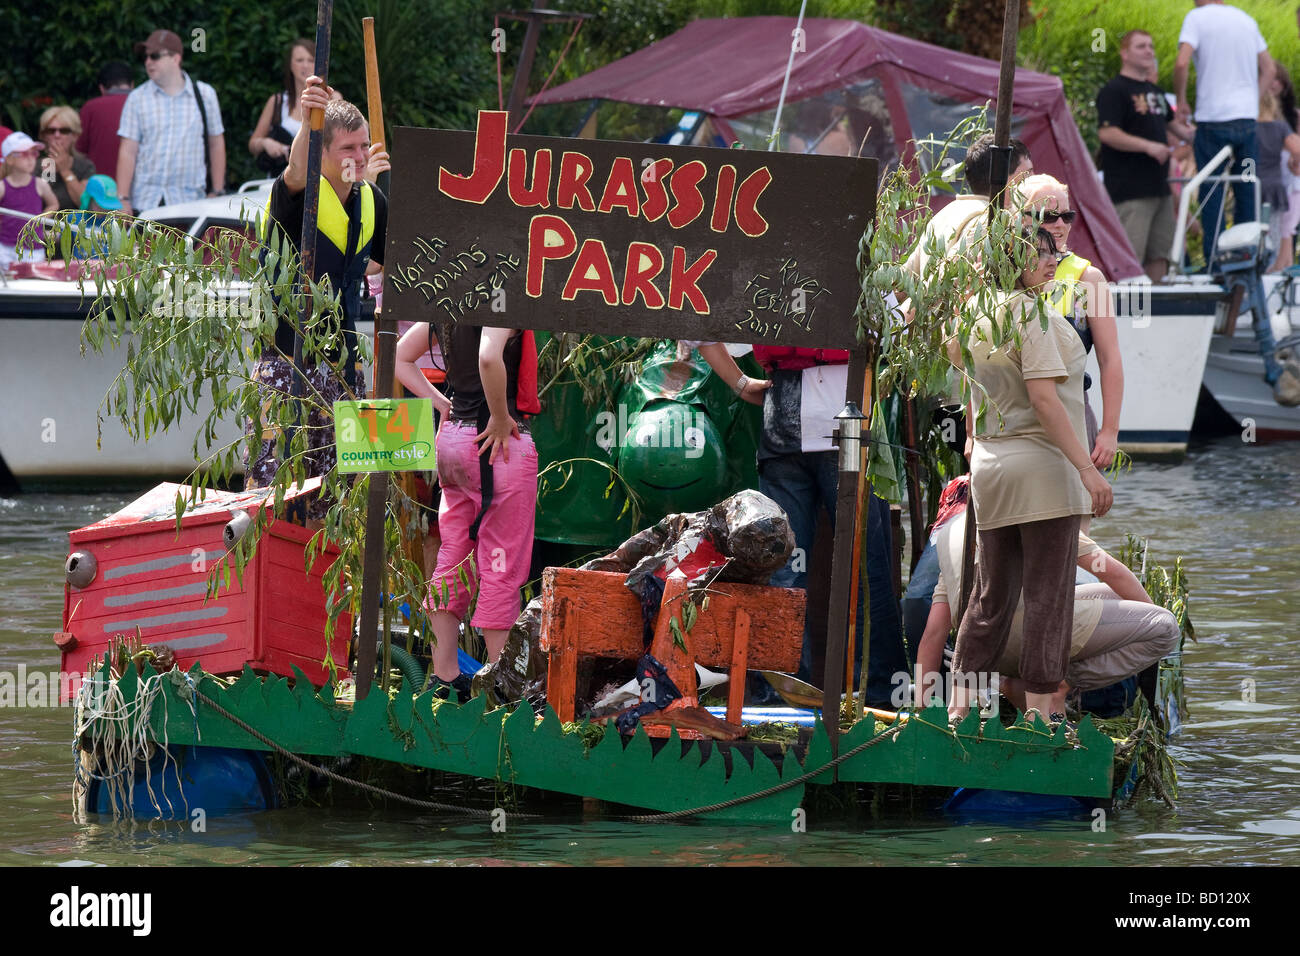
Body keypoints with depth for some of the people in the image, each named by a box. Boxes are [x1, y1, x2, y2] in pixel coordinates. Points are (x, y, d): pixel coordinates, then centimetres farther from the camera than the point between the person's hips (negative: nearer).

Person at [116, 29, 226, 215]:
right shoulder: (137, 98, 6)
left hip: (191, 202, 0)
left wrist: (217, 193, 10)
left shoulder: (205, 95, 8)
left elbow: (216, 144, 14)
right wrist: (123, 199, -4)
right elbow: (127, 152, 3)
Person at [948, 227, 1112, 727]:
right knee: (1048, 593, -3)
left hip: (988, 463, 8)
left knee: (991, 593, 12)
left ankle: (961, 704, 10)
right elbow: (1043, 397, -19)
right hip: (1041, 462, -8)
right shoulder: (1032, 313, -12)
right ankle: (1040, 707, -3)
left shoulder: (980, 323, 13)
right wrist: (1088, 468, -21)